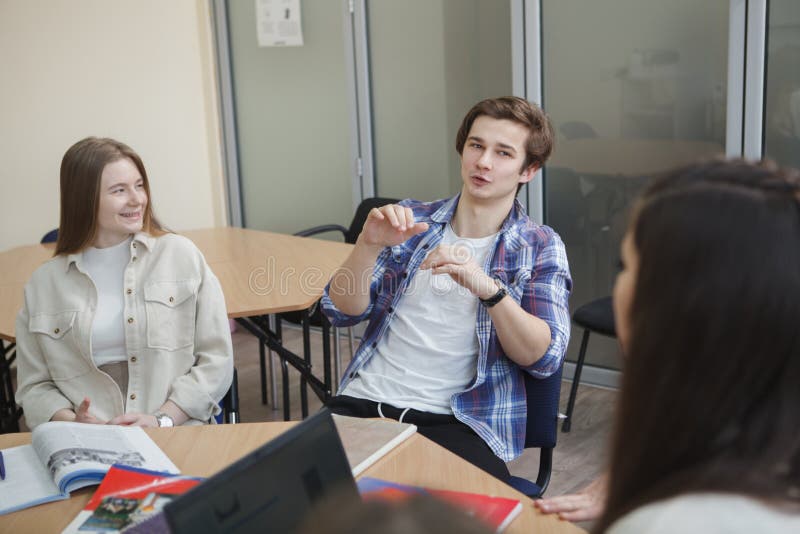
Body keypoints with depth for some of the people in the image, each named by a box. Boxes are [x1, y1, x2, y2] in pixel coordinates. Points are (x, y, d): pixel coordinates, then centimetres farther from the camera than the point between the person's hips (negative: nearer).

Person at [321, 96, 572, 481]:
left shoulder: (540, 246, 6)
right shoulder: (410, 220, 13)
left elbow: (544, 358, -6)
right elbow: (343, 312, 5)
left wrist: (487, 288, -23)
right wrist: (368, 245, -15)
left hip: (454, 422, -2)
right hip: (362, 402, 2)